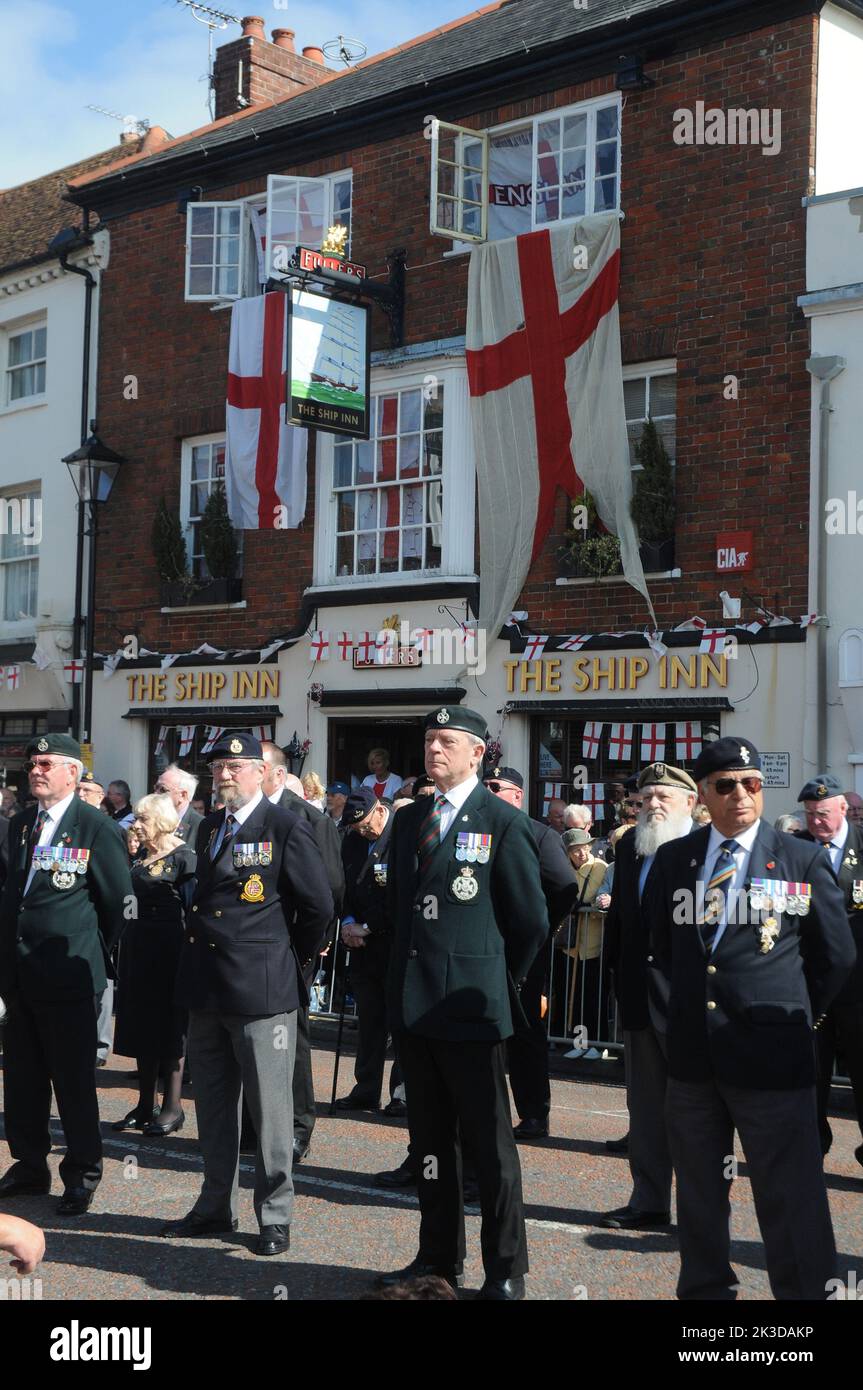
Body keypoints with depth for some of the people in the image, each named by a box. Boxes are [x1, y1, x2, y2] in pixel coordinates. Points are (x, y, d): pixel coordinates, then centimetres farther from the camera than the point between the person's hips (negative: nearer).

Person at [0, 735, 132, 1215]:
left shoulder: (96, 828, -9)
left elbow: (119, 900, -5)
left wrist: (95, 951, 2)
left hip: (69, 976, -6)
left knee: (74, 1080, 1)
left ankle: (83, 1175, 13)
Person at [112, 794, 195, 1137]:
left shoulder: (182, 857, -9)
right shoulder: (140, 857, 13)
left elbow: (192, 907, -13)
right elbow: (126, 893, 14)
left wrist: (188, 950, -17)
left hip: (169, 950, -8)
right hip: (138, 947, 8)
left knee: (170, 1024, 0)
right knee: (142, 1022, 11)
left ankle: (172, 1106, 8)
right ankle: (145, 1105, 20)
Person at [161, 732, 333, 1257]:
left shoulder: (288, 829, -8)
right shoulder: (209, 828, 13)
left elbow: (319, 906, -6)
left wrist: (294, 958, 2)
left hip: (261, 989, -7)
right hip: (207, 987, 7)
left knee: (270, 1107, 1)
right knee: (213, 1104, 15)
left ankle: (275, 1215, 12)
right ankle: (217, 1206, 28)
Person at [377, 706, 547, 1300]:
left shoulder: (505, 823, -6)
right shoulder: (409, 820, 12)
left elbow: (531, 920, -3)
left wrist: (500, 980, 2)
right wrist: (409, 968, 15)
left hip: (471, 1006, -6)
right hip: (414, 1002, 6)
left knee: (490, 1141, 2)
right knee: (430, 1136, 14)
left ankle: (506, 1270, 13)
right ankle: (440, 1256, 25)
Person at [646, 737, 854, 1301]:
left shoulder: (804, 860, -2)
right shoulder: (673, 859, 7)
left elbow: (836, 955, 6)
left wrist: (794, 1016, 9)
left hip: (771, 1055, -4)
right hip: (693, 1053, 4)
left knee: (791, 1201, -3)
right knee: (699, 1193, 16)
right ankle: (705, 1287, 30)